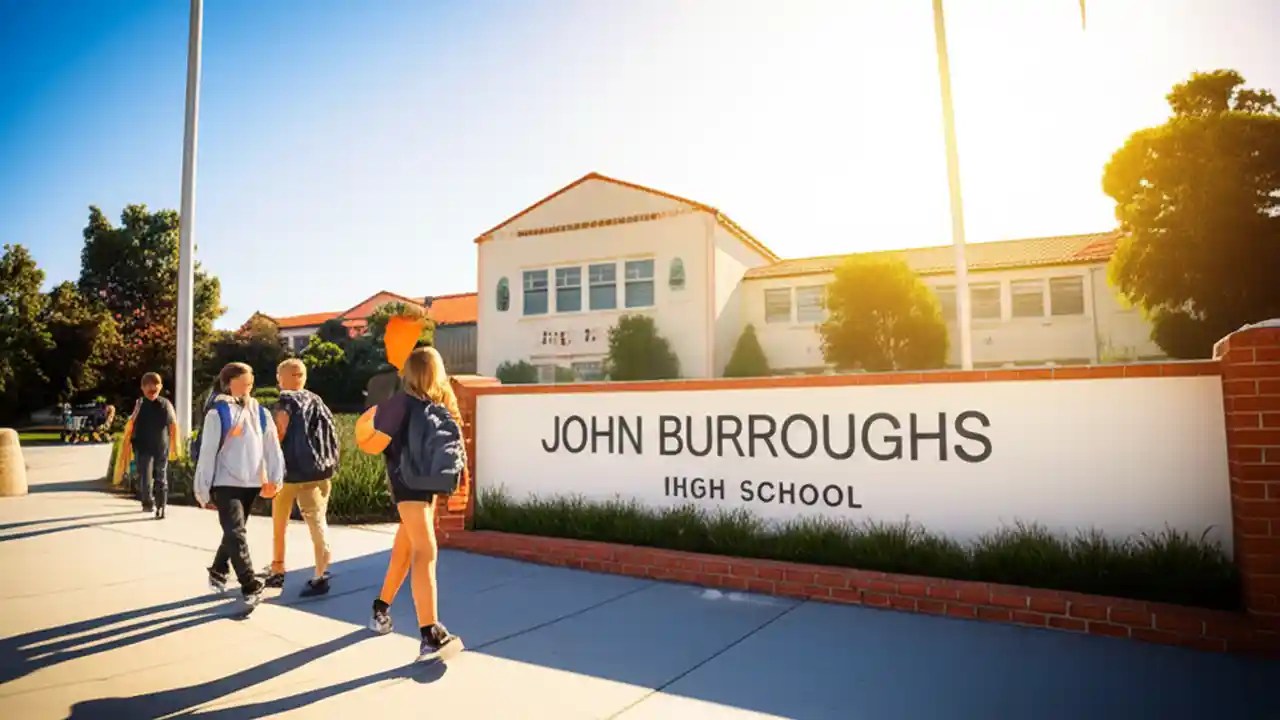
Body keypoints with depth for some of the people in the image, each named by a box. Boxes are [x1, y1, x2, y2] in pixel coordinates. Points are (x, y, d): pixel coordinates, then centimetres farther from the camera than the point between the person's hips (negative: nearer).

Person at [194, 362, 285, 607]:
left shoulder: (259, 412, 4)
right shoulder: (217, 414, -8)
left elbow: (271, 445, 4)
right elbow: (207, 452, -6)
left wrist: (274, 477, -1)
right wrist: (203, 490, -4)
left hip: (251, 484, 5)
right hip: (226, 484, -5)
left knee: (233, 532, 19)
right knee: (236, 534, -8)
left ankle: (218, 572, 40)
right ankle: (251, 587, -2)